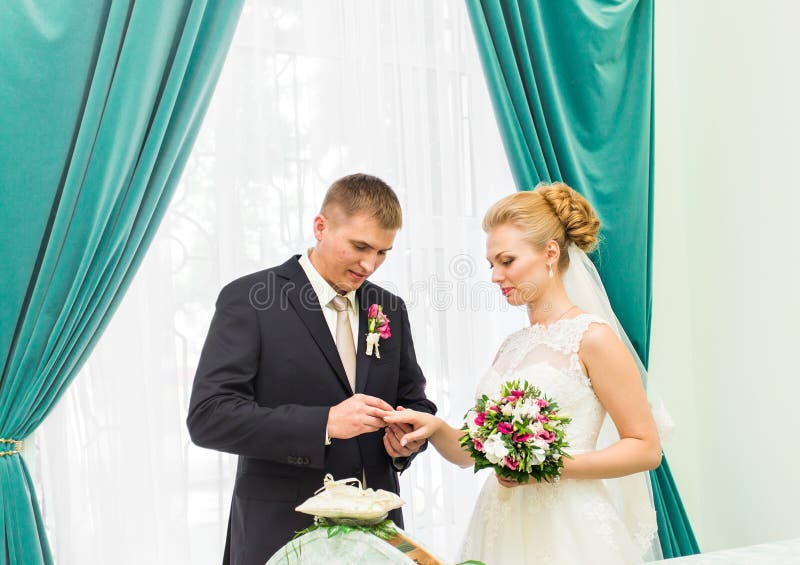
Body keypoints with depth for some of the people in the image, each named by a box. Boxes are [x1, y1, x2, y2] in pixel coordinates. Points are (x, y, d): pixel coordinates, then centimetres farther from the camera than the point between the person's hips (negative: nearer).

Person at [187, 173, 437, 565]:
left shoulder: (390, 310, 7)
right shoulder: (247, 298, -9)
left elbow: (415, 400, 16)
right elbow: (208, 416, -17)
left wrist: (410, 437, -7)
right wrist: (325, 423, -25)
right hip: (280, 533, -5)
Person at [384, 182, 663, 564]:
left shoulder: (592, 338, -8)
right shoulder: (510, 347, 12)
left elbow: (646, 447, -9)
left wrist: (557, 466, -18)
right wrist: (436, 428, -8)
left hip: (566, 530, -6)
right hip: (501, 528, 6)